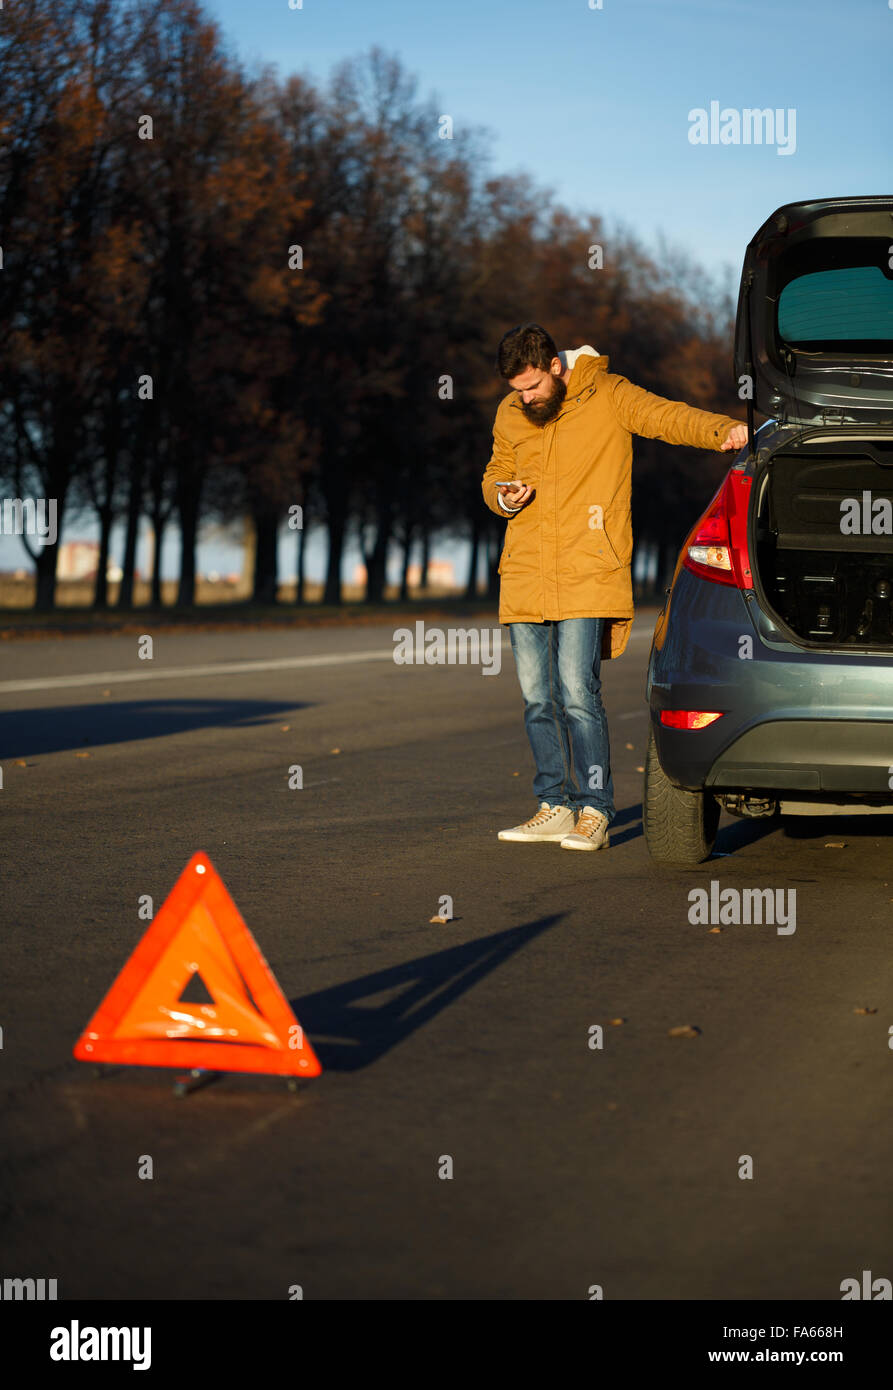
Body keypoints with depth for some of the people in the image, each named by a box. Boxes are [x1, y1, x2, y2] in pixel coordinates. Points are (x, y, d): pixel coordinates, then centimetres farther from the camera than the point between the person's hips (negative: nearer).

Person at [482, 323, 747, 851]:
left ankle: (594, 812, -6)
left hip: (588, 575, -5)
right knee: (537, 699, 7)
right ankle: (555, 807, 18)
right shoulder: (511, 415, 12)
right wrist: (504, 496, 0)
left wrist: (722, 429, -32)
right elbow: (494, 475, 24)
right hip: (526, 576, 5)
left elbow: (669, 417, -13)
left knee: (578, 692, -13)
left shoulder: (608, 397, -3)